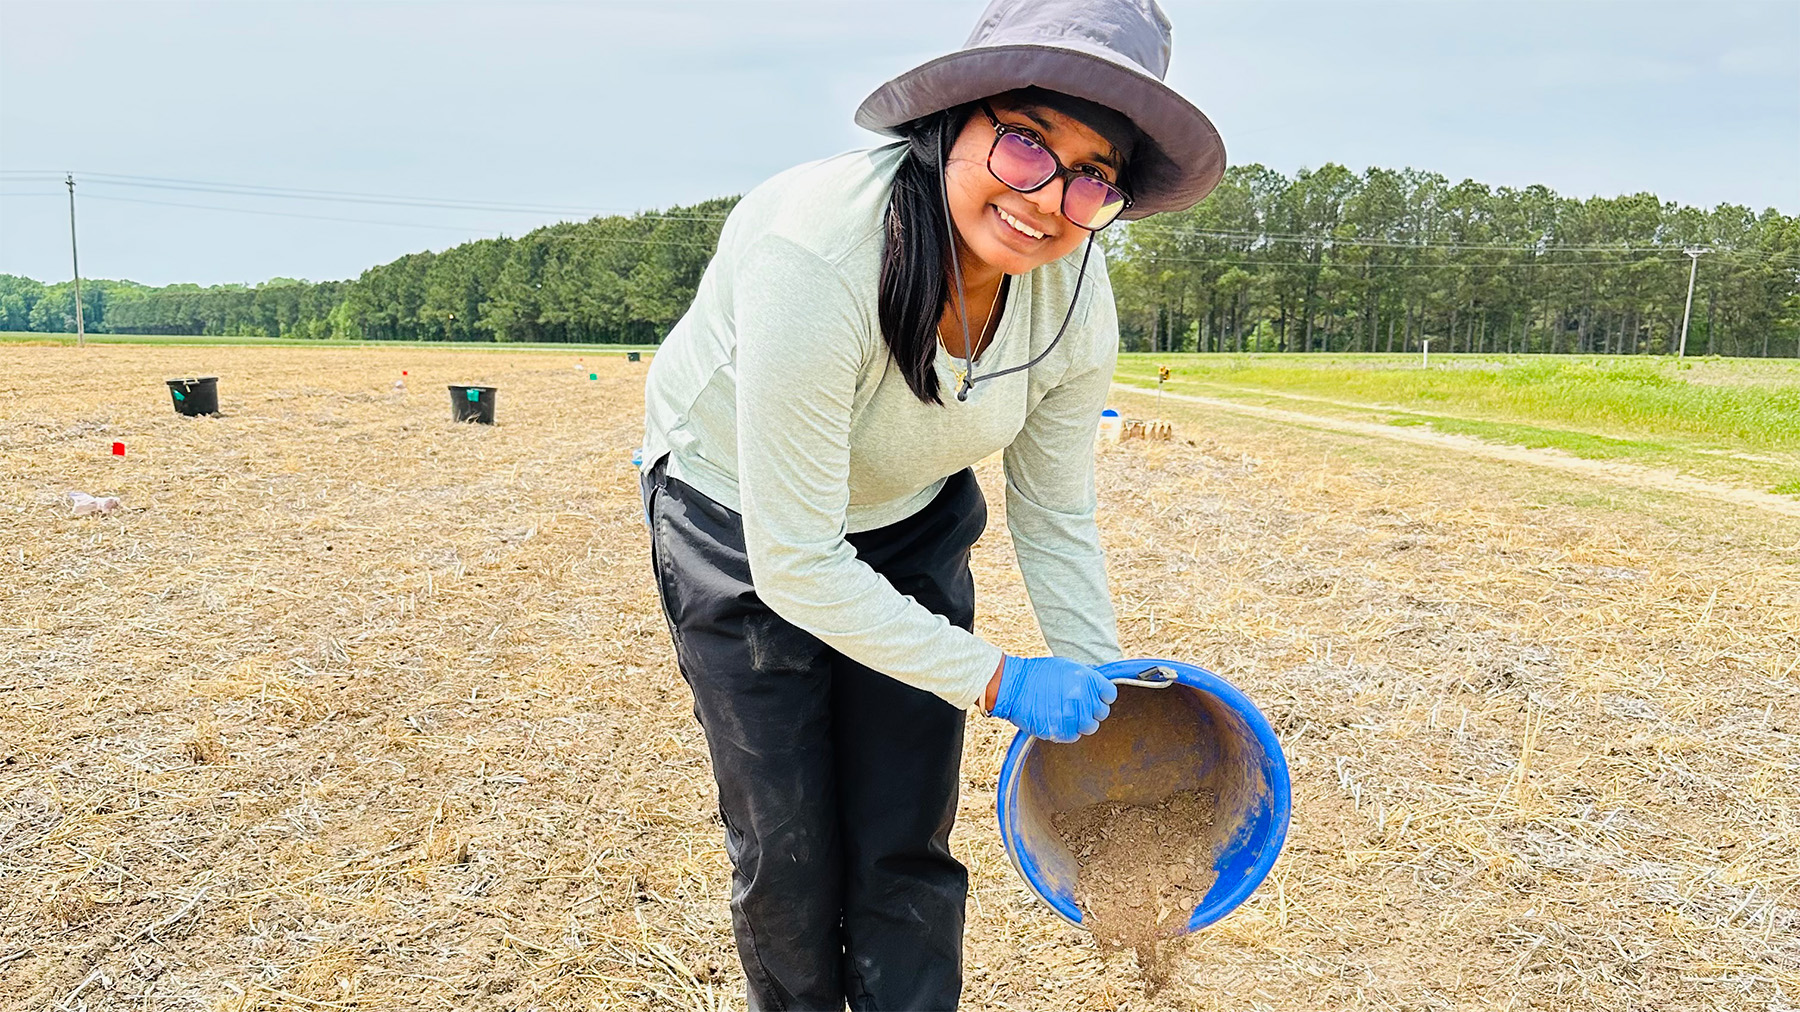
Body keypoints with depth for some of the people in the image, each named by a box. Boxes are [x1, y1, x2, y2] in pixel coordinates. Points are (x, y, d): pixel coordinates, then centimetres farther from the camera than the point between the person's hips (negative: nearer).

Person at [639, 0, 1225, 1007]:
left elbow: (1055, 516, -4)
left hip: (911, 522, 4)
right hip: (741, 524, -3)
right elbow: (795, 565, -33)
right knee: (786, 854, 4)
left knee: (909, 851, 4)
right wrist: (996, 680, -27)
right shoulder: (814, 252, -38)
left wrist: (1101, 695, -7)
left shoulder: (1077, 295, -19)